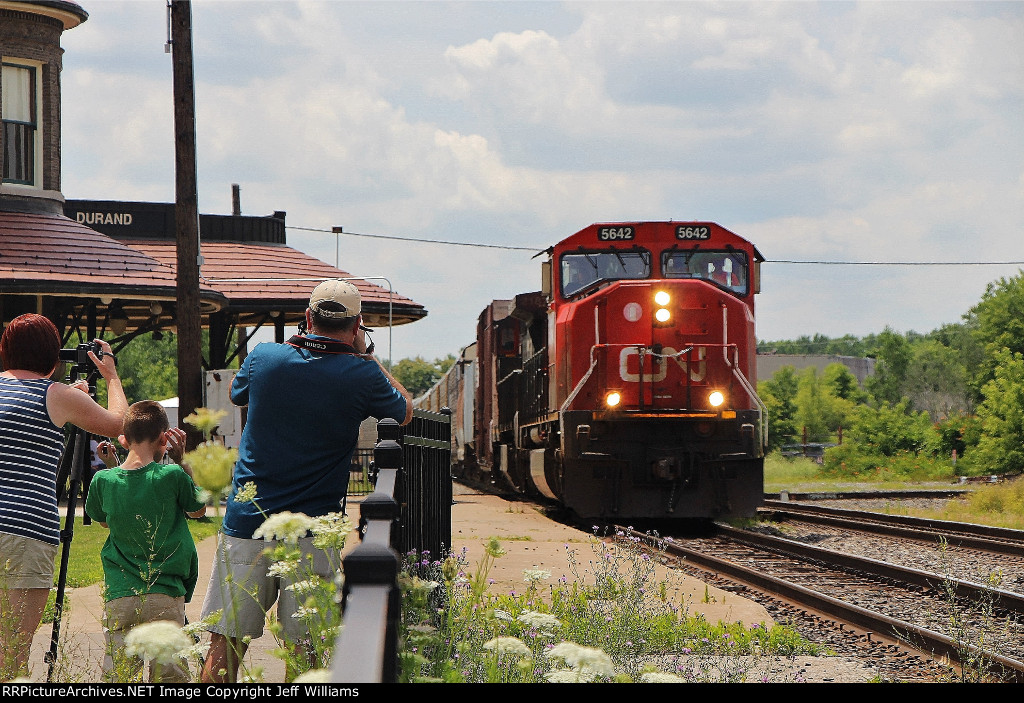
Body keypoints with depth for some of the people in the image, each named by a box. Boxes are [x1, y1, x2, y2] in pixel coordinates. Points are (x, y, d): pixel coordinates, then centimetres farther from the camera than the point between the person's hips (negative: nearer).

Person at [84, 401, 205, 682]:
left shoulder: (103, 480, 1)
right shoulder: (172, 476, -8)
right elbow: (198, 509, 12)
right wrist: (181, 461, 9)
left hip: (118, 596, 2)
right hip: (165, 596, -2)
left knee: (117, 674, 1)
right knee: (169, 675, 2)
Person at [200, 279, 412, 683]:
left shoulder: (264, 358, 0)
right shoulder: (362, 375, -7)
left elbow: (236, 394, 24)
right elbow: (405, 412, 14)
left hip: (245, 525, 2)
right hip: (312, 533, -2)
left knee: (223, 646, 5)